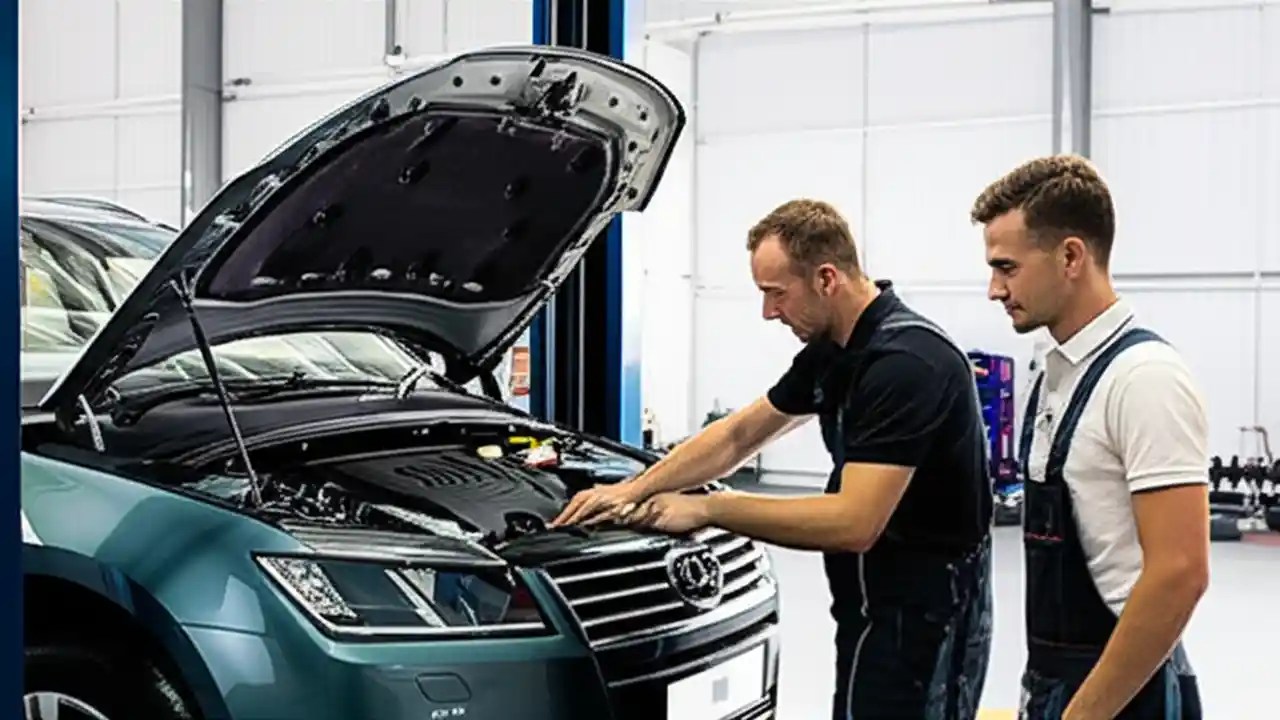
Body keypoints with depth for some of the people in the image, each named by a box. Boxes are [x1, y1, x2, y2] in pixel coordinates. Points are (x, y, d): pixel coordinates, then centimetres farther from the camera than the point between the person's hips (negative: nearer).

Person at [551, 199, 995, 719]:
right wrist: (631, 490, 9)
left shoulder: (905, 361, -24)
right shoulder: (831, 351, 7)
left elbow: (853, 524, -28)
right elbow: (738, 435, 18)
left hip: (919, 614, -9)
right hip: (881, 604, 9)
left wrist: (707, 508, -20)